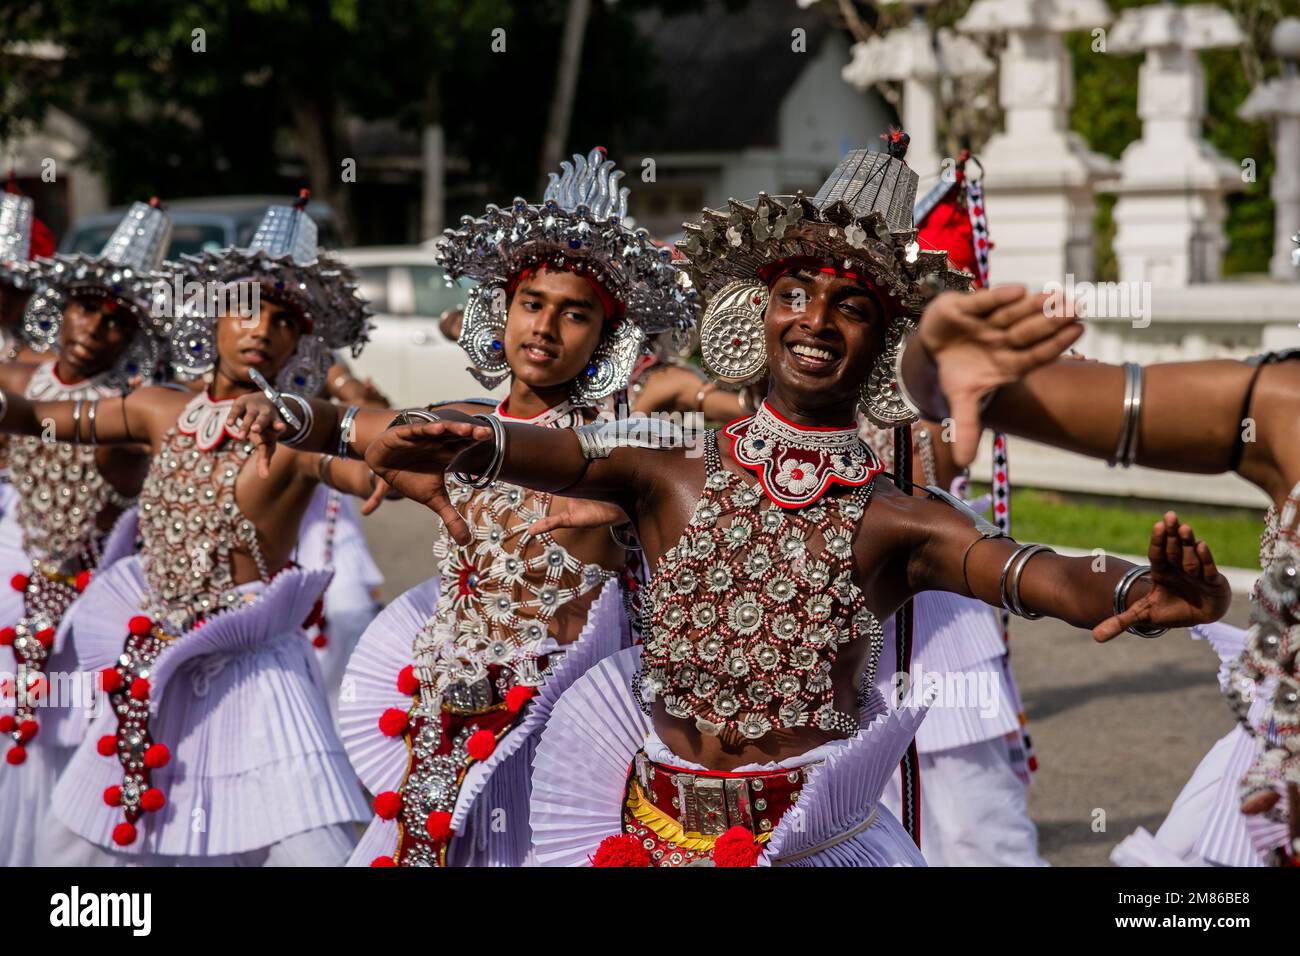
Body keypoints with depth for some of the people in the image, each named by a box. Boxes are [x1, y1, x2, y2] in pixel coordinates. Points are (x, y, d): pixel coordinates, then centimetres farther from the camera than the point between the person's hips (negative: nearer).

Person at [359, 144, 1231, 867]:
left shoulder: (897, 524, -3)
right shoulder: (674, 479, 0)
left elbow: (1037, 576, -20)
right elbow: (554, 452, -18)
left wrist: (1141, 594, -42)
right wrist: (455, 446, -41)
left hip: (815, 840, -1)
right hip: (653, 832, 1)